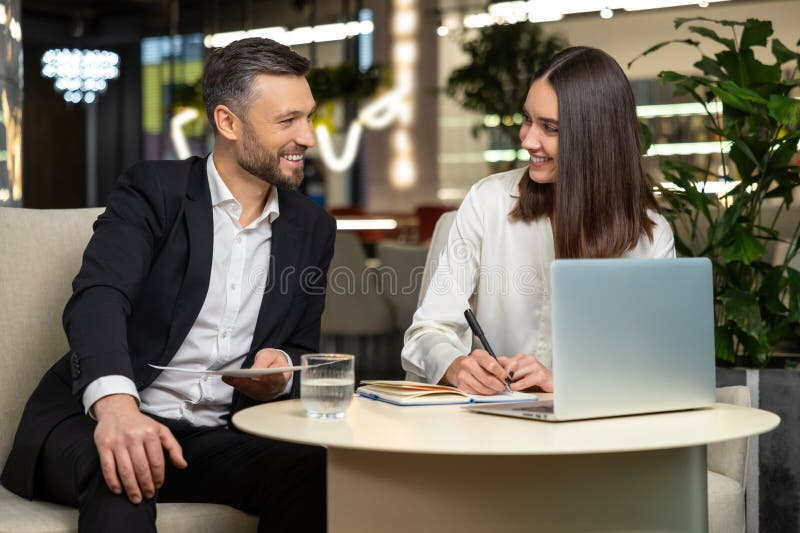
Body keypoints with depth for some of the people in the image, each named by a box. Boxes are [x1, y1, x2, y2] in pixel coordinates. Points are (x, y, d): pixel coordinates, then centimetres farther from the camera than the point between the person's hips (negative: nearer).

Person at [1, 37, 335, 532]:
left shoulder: (313, 228, 12)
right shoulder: (152, 191, -3)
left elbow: (303, 349, 18)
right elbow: (97, 300, -19)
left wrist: (283, 366, -9)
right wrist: (115, 404, -40)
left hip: (217, 439, 4)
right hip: (95, 419, -4)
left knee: (320, 471, -26)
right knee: (122, 482, -39)